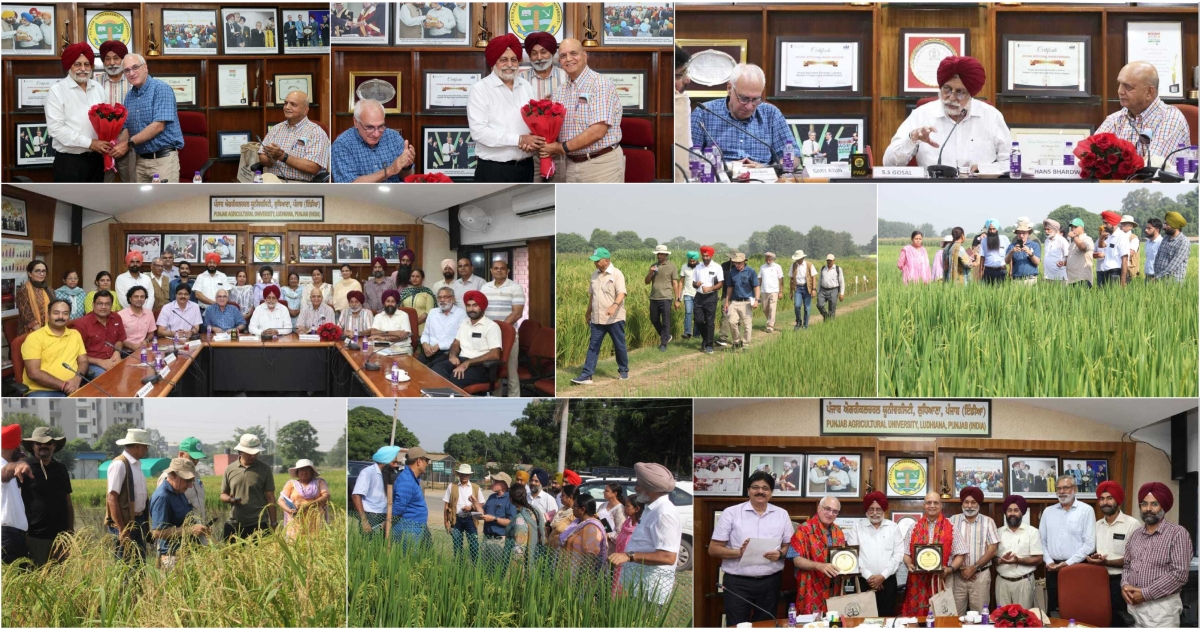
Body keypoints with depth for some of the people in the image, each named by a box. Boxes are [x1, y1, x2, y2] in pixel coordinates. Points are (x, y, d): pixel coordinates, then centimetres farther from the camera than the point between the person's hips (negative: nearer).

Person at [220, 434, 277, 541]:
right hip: (234, 525, 2)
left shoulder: (264, 469, 2)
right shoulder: (230, 469, 8)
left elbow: (270, 498, 3)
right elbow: (223, 495, 16)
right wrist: (229, 499, -9)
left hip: (258, 525, -2)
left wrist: (274, 524, -1)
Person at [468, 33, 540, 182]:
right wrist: (519, 140, -20)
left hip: (525, 167, 6)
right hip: (493, 169, -6)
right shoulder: (480, 89, -7)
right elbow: (478, 131, -17)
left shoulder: (526, 86, 13)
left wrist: (534, 141, -13)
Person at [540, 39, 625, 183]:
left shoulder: (601, 84, -10)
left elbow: (598, 131, -19)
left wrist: (563, 147, -15)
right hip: (572, 165, 7)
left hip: (602, 164, -7)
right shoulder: (560, 91, 11)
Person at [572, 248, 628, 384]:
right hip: (597, 319, 5)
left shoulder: (616, 274, -10)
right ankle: (586, 375, -2)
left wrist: (615, 305, -39)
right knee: (593, 347, 1)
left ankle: (623, 371, 26)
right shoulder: (594, 274, 10)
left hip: (615, 318, -5)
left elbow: (621, 293, -22)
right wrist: (588, 312, 24)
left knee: (619, 346, 9)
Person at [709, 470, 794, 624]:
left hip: (770, 582, 3)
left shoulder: (782, 514, 8)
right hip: (738, 583, -3)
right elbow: (713, 549, -2)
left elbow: (789, 546, 12)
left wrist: (780, 553, -10)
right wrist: (739, 553, -18)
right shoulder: (731, 513, -2)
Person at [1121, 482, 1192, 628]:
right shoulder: (1135, 534, 12)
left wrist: (1145, 593, -16)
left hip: (1162, 606, -6)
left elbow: (1179, 574, -16)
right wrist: (1125, 585, -3)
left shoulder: (1178, 533, -9)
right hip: (1134, 604, 6)